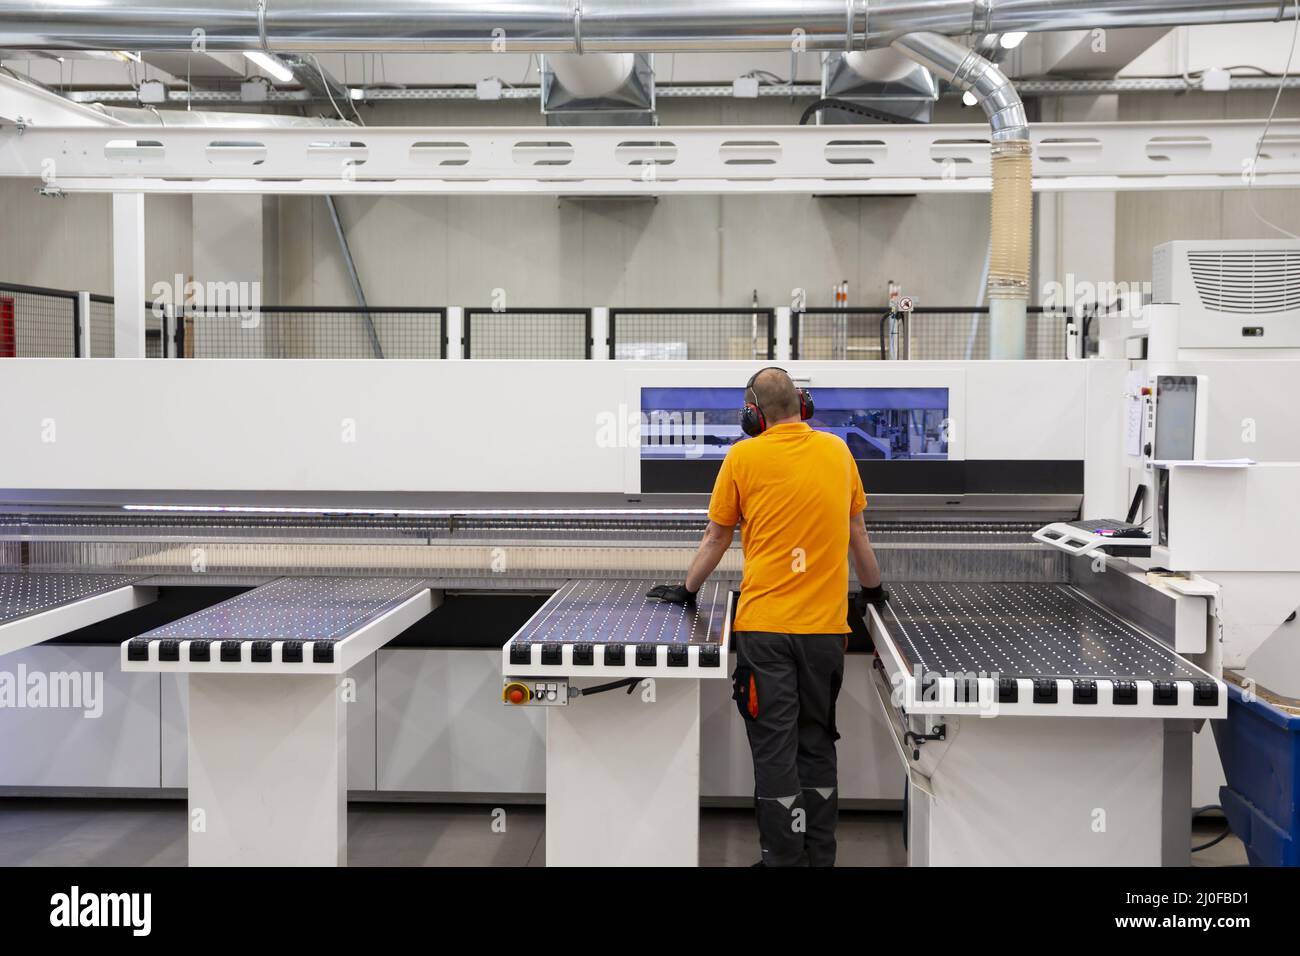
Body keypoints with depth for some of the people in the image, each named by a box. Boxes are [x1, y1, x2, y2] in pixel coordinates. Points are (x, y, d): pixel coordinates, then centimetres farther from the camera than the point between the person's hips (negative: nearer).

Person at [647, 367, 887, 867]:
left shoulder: (744, 456, -3)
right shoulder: (837, 451, 7)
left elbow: (716, 537, 6)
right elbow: (858, 533, 16)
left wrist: (686, 590, 21)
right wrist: (873, 590, 31)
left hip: (764, 625, -3)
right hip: (826, 626, 3)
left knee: (775, 747, 2)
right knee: (816, 742, 14)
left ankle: (784, 857, 5)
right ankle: (819, 854, 20)